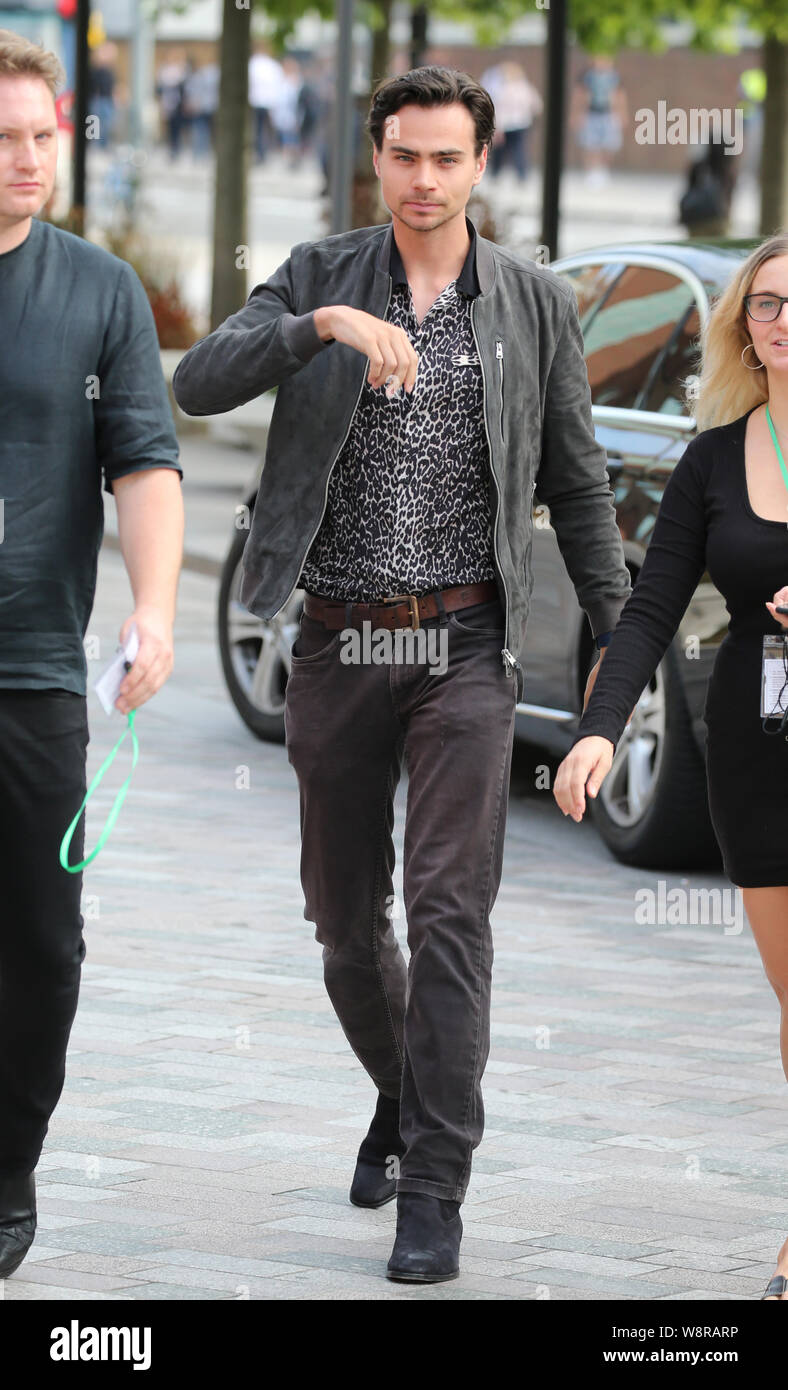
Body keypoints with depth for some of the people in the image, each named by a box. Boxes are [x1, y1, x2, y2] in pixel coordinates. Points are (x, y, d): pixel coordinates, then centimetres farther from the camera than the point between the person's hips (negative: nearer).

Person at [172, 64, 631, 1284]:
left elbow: (576, 485, 9)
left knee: (449, 909, -13)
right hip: (340, 646, 2)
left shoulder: (535, 303, 2)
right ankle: (405, 1093, 39)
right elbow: (199, 385, -13)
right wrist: (326, 325, -27)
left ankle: (432, 1194, -12)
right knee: (345, 911, 11)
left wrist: (619, 643, 7)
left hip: (465, 646, -2)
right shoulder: (318, 279, 3)